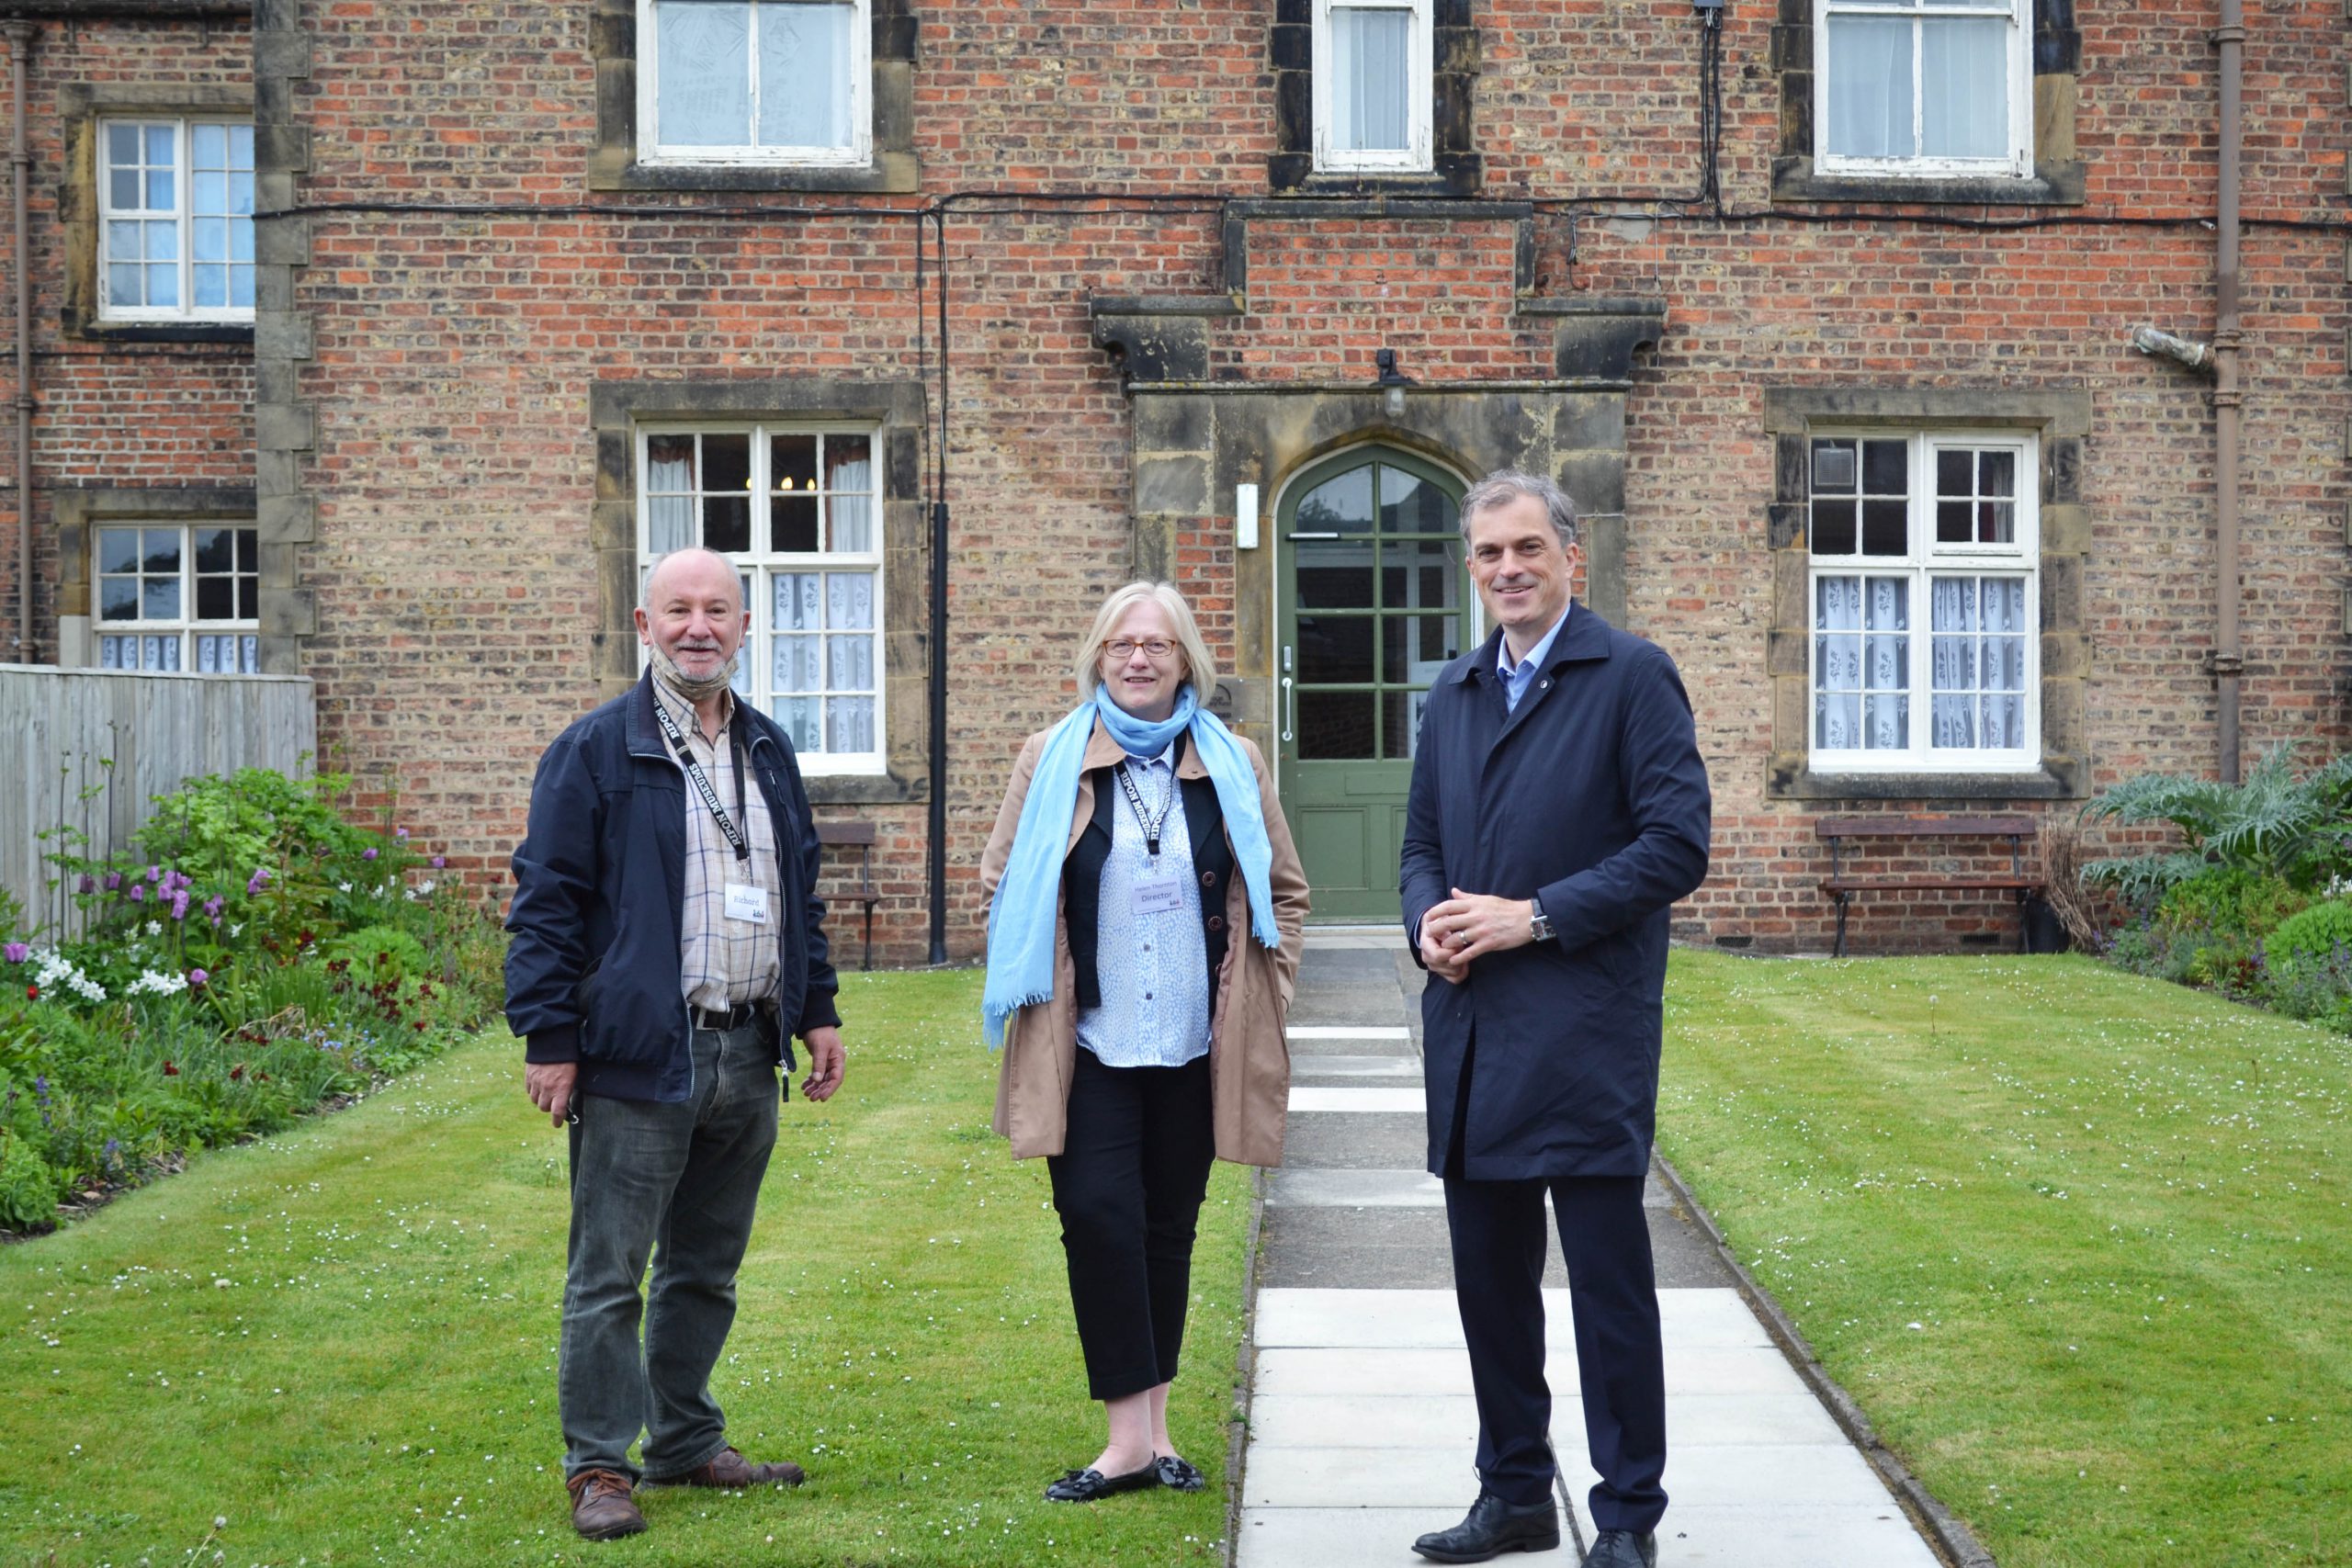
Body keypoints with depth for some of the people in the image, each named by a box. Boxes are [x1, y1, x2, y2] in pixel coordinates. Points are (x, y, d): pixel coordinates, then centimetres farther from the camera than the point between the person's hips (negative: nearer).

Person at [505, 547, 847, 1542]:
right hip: (639, 1055, -6)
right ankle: (599, 1465, 11)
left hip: (747, 1059, 6)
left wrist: (818, 1009, 17)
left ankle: (685, 1442, 29)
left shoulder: (768, 752, 14)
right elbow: (547, 900, -7)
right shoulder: (595, 751, -5)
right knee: (608, 1275, 1)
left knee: (707, 1271, 16)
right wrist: (547, 1038, -12)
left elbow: (801, 893, 23)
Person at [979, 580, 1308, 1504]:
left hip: (1194, 1046, 2)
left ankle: (1153, 1425, 18)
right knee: (1098, 1218, -11)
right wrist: (1031, 986, 1)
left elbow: (1284, 890, 15)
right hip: (1088, 1046, -1)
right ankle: (1130, 1436, -7)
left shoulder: (1233, 765, 8)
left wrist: (1263, 990, 6)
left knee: (1169, 1229, 8)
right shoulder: (1053, 759, 4)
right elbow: (1001, 882, 9)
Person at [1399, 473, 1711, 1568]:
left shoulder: (1631, 676, -4)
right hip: (1470, 1033, 7)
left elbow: (1678, 843, -12)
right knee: (1489, 1277, 13)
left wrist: (1534, 916, -16)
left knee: (1609, 1282, 0)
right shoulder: (1454, 693, 15)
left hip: (1585, 1034, -6)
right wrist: (1428, 924, -1)